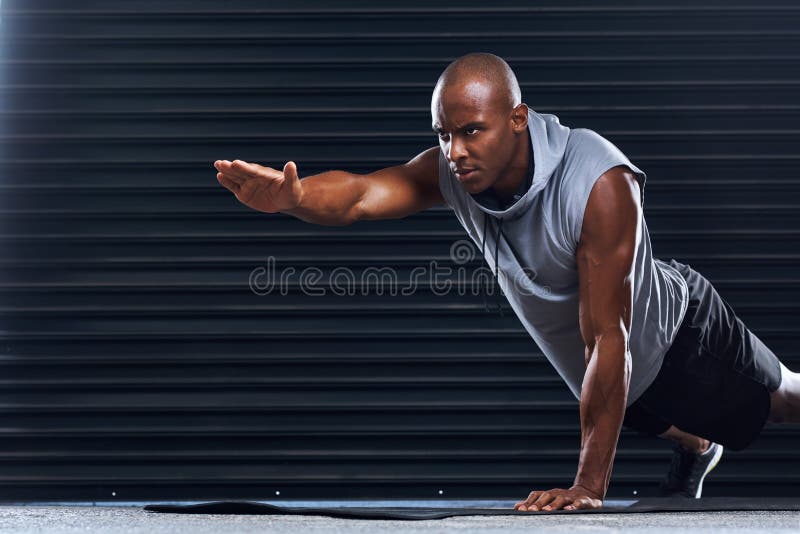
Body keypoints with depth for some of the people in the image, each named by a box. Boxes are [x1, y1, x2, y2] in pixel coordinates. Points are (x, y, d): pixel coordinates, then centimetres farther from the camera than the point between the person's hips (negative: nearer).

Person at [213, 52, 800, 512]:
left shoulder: (601, 184, -43)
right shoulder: (453, 170, -25)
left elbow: (607, 340, -42)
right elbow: (360, 194, -42)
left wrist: (589, 487, -41)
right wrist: (294, 197, -66)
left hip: (680, 331, -5)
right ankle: (695, 448, 69)